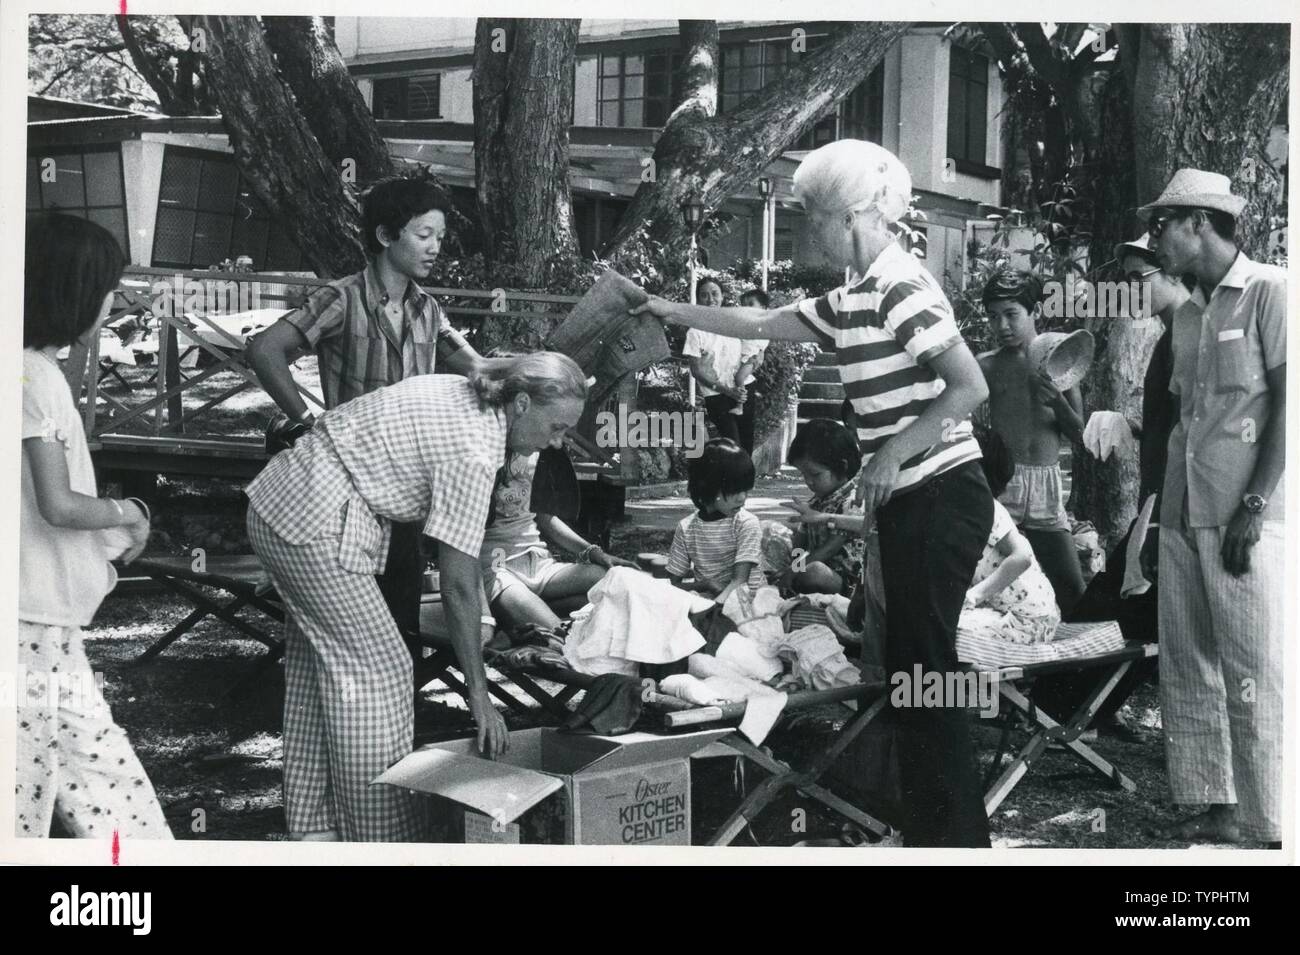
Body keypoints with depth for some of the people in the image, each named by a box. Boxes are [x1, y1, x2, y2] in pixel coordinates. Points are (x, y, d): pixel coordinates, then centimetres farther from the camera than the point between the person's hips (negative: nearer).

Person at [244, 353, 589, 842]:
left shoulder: (461, 397, 7)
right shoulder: (473, 450, -21)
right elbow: (458, 581, -21)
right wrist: (478, 695, -16)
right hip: (314, 525, -10)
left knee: (317, 668, 15)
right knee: (377, 670, -3)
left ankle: (314, 827, 25)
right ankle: (380, 838, 4)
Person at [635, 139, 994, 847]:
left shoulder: (901, 288, -15)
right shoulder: (853, 298, 12)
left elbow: (970, 388, -21)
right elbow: (764, 324, 25)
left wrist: (894, 451, -20)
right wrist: (678, 314, 26)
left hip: (940, 497, -9)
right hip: (912, 502, 9)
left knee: (925, 666, -5)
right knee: (910, 664, 12)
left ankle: (960, 837, 3)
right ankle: (929, 833, 22)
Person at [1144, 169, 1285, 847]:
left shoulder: (1270, 292, -4)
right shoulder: (1187, 316, 18)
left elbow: (1286, 403, -10)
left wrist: (1254, 505, -15)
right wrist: (1163, 506, 14)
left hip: (1244, 518, -7)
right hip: (1183, 515, 7)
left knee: (1252, 675, -7)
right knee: (1186, 668, 7)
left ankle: (1271, 827, 0)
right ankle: (1215, 809, 15)